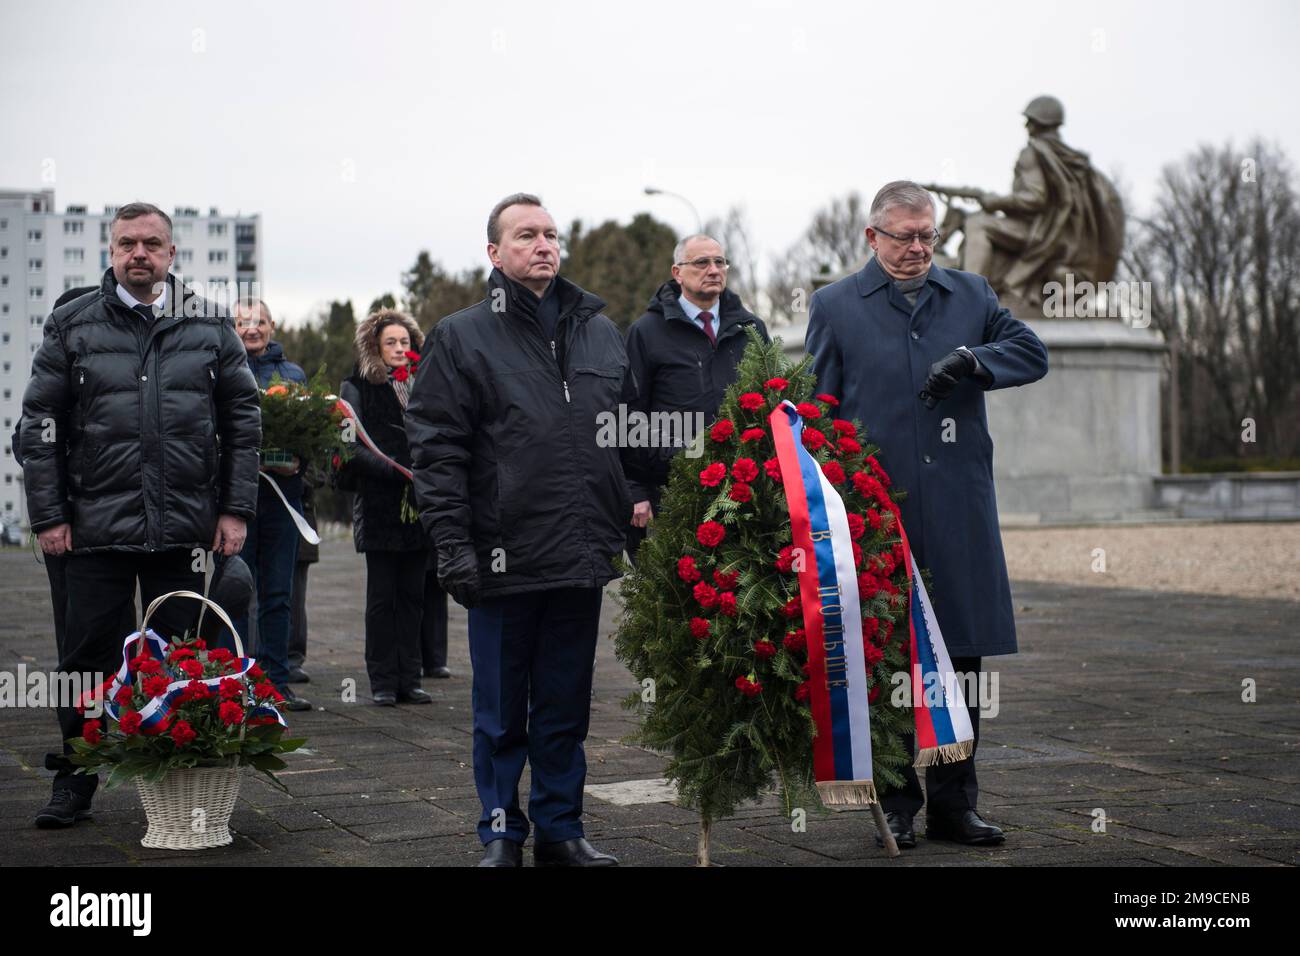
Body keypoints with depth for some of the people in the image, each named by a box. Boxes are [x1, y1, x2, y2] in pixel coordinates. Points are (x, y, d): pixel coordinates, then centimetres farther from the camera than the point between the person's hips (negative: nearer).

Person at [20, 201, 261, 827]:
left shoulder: (210, 328, 6)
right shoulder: (72, 326, 3)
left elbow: (243, 421, 8)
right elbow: (39, 426, 3)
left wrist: (236, 509, 1)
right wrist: (48, 515, -3)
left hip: (184, 529, 1)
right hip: (96, 527, -1)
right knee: (87, 659, 6)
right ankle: (72, 782, 18)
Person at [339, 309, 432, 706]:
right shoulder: (358, 389, 2)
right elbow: (353, 450, -7)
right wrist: (396, 470, -17)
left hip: (417, 506, 4)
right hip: (379, 506, -4)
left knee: (412, 594, 6)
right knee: (382, 595, -1)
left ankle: (409, 679, 10)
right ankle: (383, 682, 4)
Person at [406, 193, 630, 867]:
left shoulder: (600, 332, 13)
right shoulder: (463, 338, 0)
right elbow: (437, 451, -6)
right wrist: (453, 546, -12)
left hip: (582, 558, 4)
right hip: (504, 559, -3)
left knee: (565, 709, 12)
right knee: (501, 711, 6)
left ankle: (560, 830, 22)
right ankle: (501, 835, 19)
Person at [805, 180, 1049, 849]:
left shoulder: (970, 294, 13)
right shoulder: (835, 306, 6)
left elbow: (1032, 353, 8)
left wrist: (970, 359, -10)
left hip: (959, 512, 3)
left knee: (962, 655, 5)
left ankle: (953, 803, 16)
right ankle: (896, 805, 13)